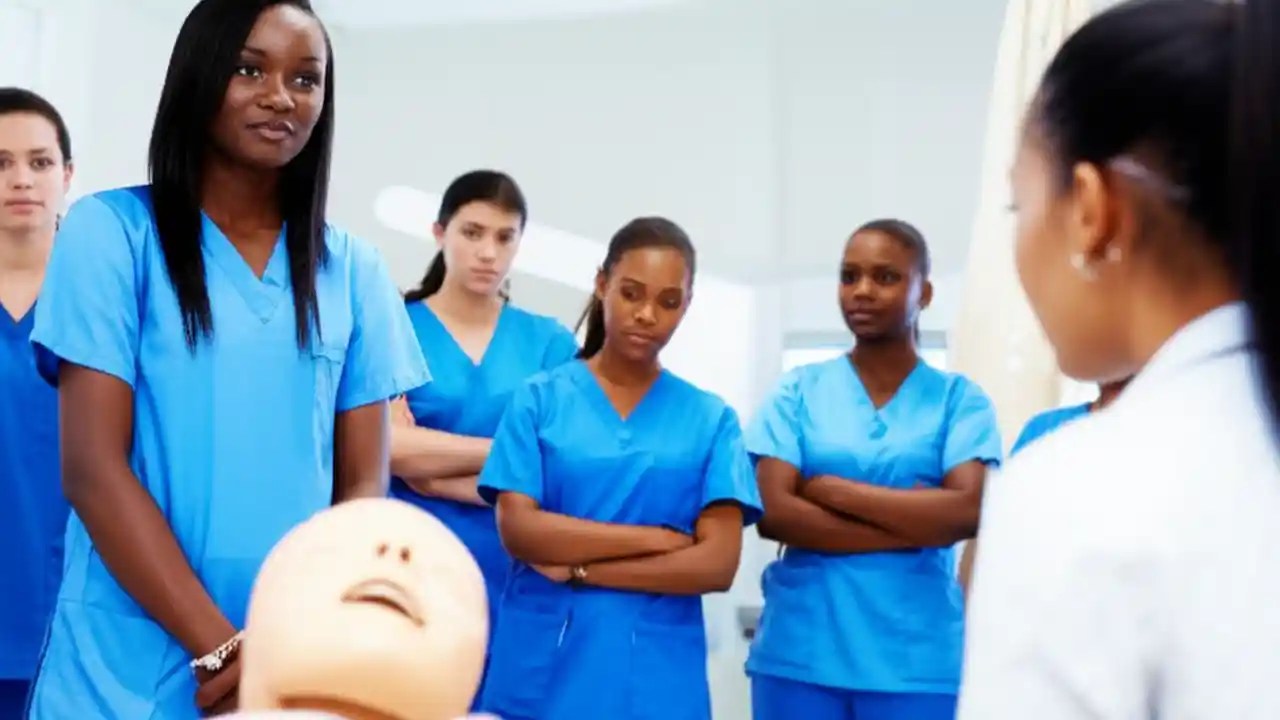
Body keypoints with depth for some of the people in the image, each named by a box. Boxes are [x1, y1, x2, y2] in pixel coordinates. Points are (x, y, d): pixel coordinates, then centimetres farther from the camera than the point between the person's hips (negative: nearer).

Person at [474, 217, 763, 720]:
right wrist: (657, 538, -9)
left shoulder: (711, 420, 4)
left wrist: (577, 568, -10)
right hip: (539, 670, 0)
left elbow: (718, 564, -4)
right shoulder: (539, 399, 3)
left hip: (656, 679, 1)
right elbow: (517, 530, -7)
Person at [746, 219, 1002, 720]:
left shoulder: (959, 398, 4)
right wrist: (917, 524, -11)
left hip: (917, 662, -1)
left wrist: (830, 489, -9)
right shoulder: (799, 391, 6)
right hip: (798, 654, 1)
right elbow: (774, 513, -7)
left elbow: (967, 512, -11)